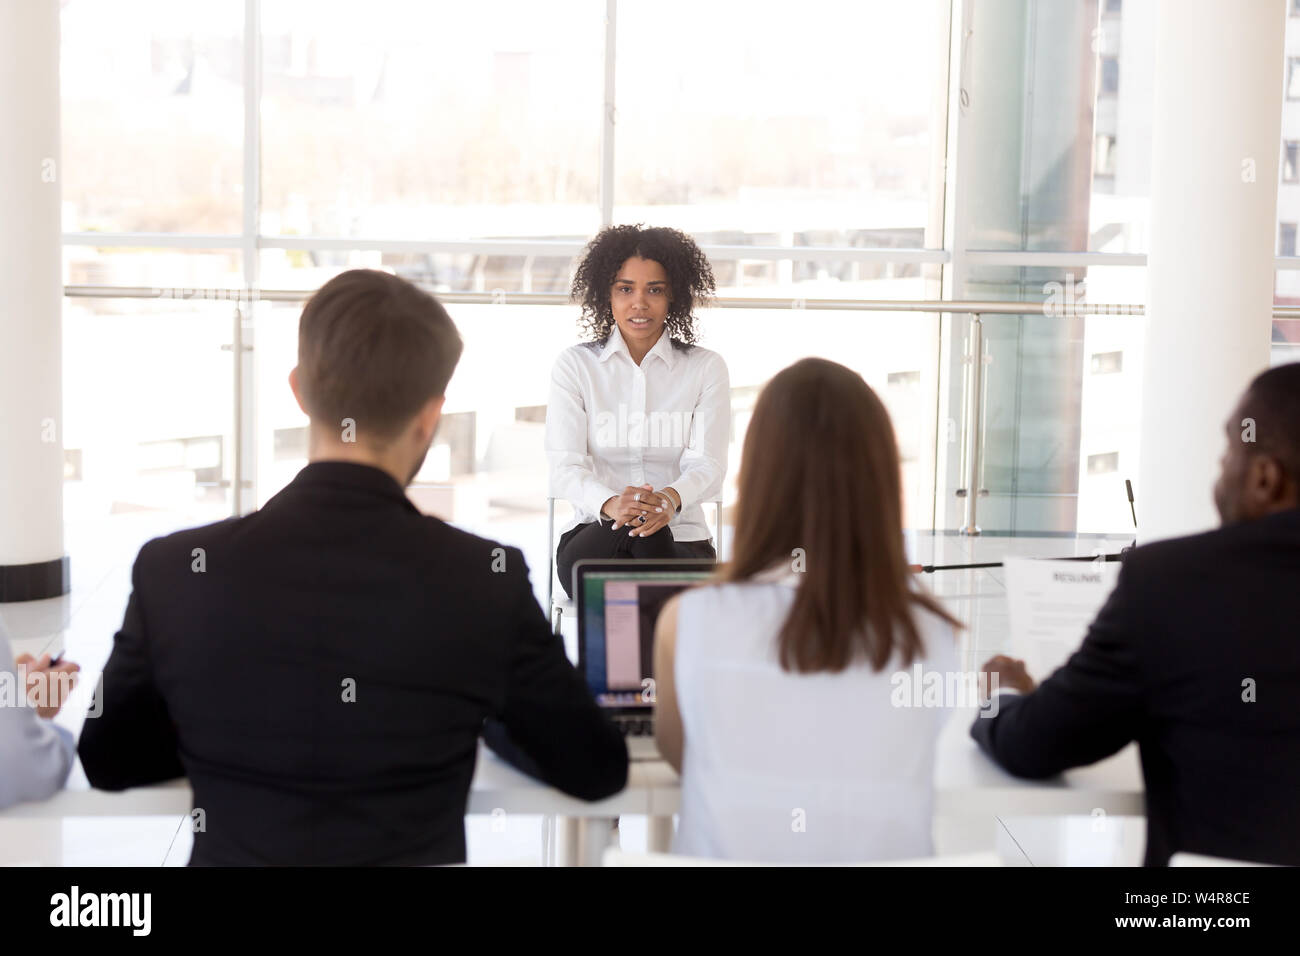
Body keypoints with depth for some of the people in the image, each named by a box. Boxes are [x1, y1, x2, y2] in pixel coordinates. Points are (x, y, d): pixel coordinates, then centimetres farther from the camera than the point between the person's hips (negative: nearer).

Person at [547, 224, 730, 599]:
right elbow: (564, 467, -6)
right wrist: (609, 504, -31)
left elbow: (708, 464, -7)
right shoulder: (574, 366, 6)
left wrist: (672, 498, -33)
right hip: (592, 539, 0)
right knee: (638, 529, -36)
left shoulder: (706, 368, 7)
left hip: (681, 541, 1)